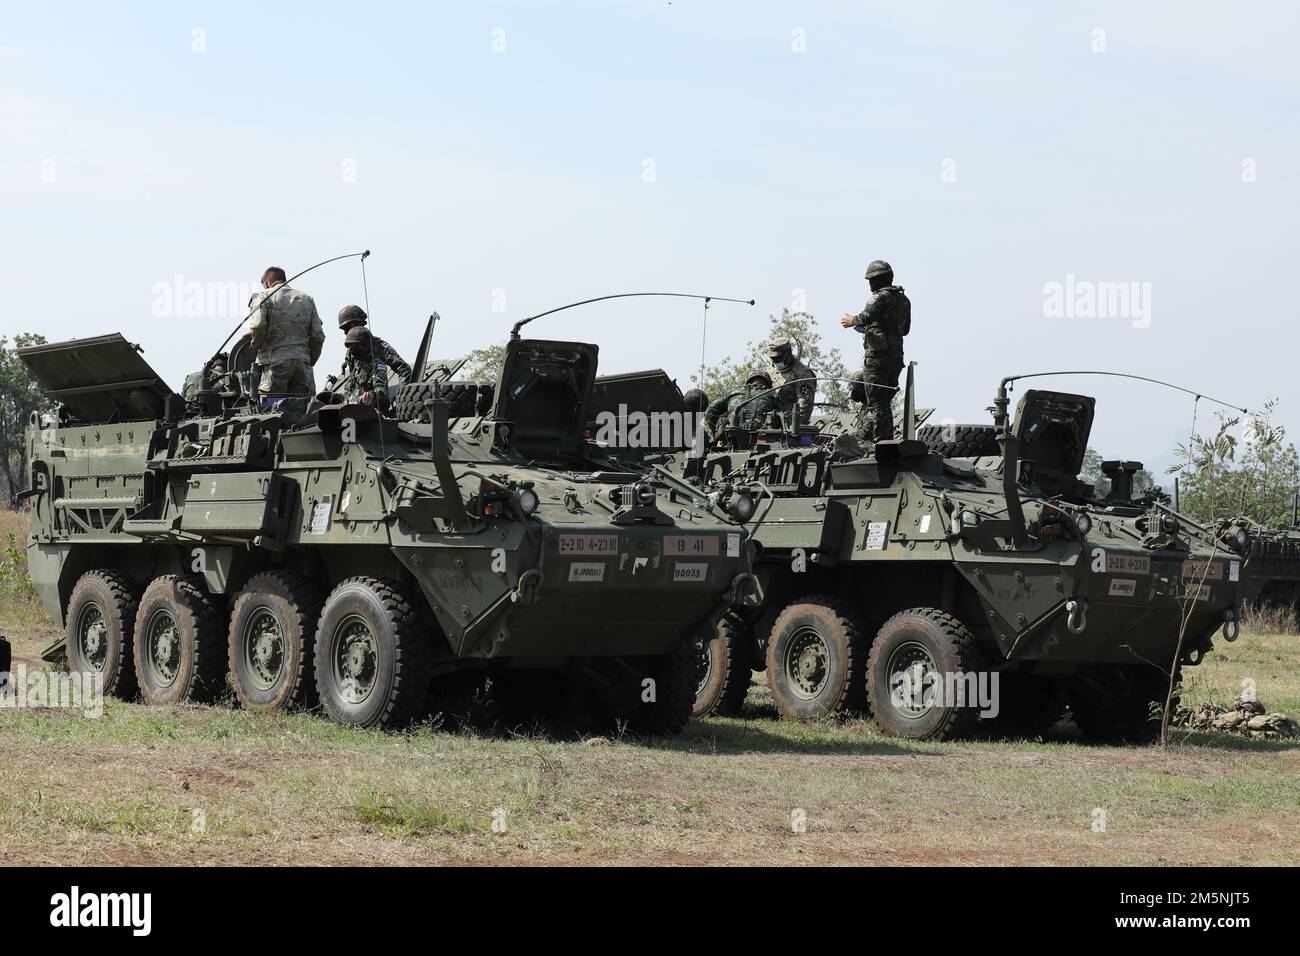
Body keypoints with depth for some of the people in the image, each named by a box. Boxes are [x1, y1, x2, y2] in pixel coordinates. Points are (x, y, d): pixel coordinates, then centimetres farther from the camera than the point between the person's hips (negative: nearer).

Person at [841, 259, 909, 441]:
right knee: (886, 402, 17)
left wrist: (853, 320, -7)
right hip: (896, 356, 8)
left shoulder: (881, 297, -12)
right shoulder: (903, 299, 14)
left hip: (878, 356, -8)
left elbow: (868, 316, -29)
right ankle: (888, 440, 19)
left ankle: (880, 441, -6)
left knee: (876, 403, -4)